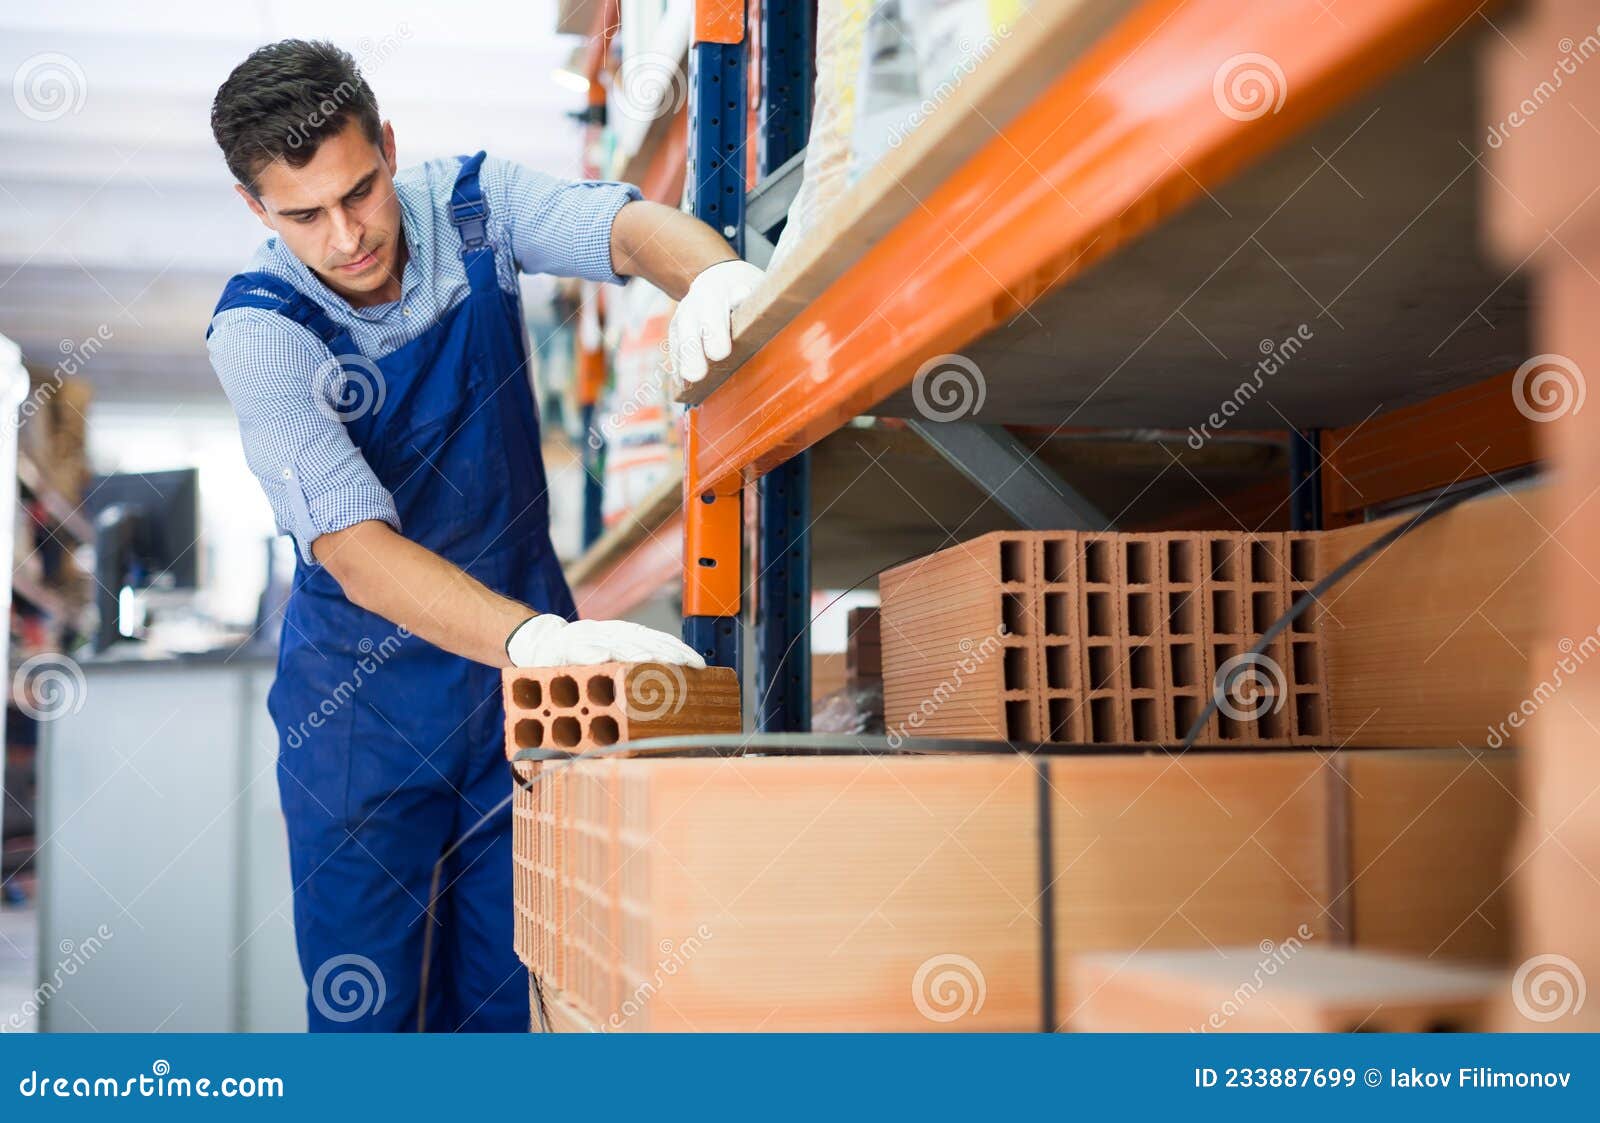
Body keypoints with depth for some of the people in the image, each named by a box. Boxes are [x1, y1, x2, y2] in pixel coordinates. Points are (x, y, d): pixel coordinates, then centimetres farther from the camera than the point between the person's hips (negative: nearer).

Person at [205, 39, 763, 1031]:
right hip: (361, 694, -2)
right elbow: (357, 554, -30)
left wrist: (718, 272, -48)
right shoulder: (256, 330, -20)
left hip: (525, 658, 3)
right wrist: (537, 640, -46)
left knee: (516, 994, 7)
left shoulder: (473, 202, -8)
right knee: (360, 1002, 2)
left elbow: (627, 225, -23)